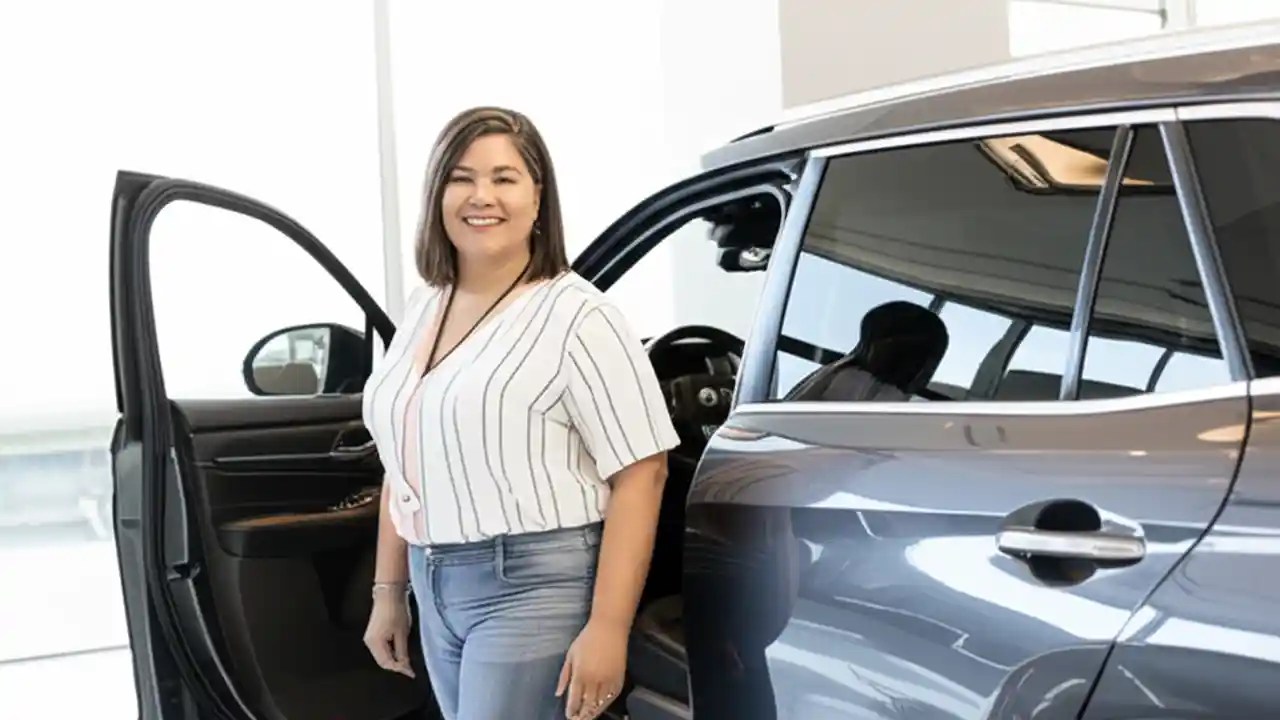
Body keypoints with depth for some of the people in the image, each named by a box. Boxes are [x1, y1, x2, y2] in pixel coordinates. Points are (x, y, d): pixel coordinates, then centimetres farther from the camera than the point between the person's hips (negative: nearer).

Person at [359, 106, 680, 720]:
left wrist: (607, 627, -20)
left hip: (537, 587, -7)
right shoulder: (423, 308, 10)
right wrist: (389, 590, 17)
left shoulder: (575, 314, -11)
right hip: (437, 590, 7)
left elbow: (640, 474, -15)